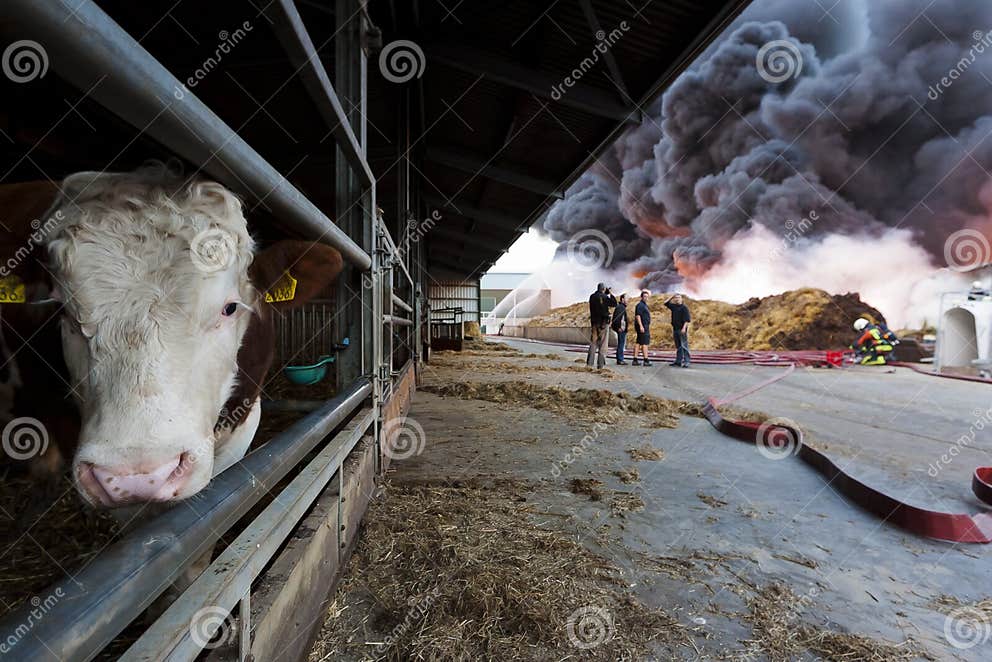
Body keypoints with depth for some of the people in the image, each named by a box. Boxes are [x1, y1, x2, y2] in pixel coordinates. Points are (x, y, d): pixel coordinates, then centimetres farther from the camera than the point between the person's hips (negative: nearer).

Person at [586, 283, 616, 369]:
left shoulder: (592, 297, 5)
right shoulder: (605, 297, -10)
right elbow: (614, 304, -4)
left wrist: (606, 294, 19)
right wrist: (611, 293, 3)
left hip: (594, 322, 4)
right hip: (604, 323, -4)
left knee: (593, 343, 8)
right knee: (603, 344, 1)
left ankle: (589, 363, 2)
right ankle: (600, 364, -1)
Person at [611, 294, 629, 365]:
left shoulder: (623, 307, 20)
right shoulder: (620, 307, -13)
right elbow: (616, 317, -22)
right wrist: (619, 327, -24)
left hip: (623, 329, 11)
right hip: (621, 329, -11)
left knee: (621, 344, 13)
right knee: (621, 344, -8)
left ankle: (620, 359, 18)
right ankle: (620, 360, -5)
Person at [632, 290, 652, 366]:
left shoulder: (644, 305, 21)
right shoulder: (640, 305, -12)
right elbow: (637, 315, -21)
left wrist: (648, 327, 27)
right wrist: (641, 326, -26)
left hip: (645, 326, 10)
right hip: (642, 326, -10)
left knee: (638, 343, 8)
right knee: (645, 343, -9)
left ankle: (635, 360, 9)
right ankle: (646, 360, -8)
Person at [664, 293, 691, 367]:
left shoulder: (684, 308, -7)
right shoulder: (674, 306, 13)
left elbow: (687, 319, -14)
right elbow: (666, 303, 26)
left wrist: (684, 328, -23)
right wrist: (671, 297, 16)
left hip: (682, 329, -7)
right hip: (675, 329, 7)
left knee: (684, 346, -8)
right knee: (678, 346, 12)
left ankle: (686, 361, -9)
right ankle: (678, 360, 17)